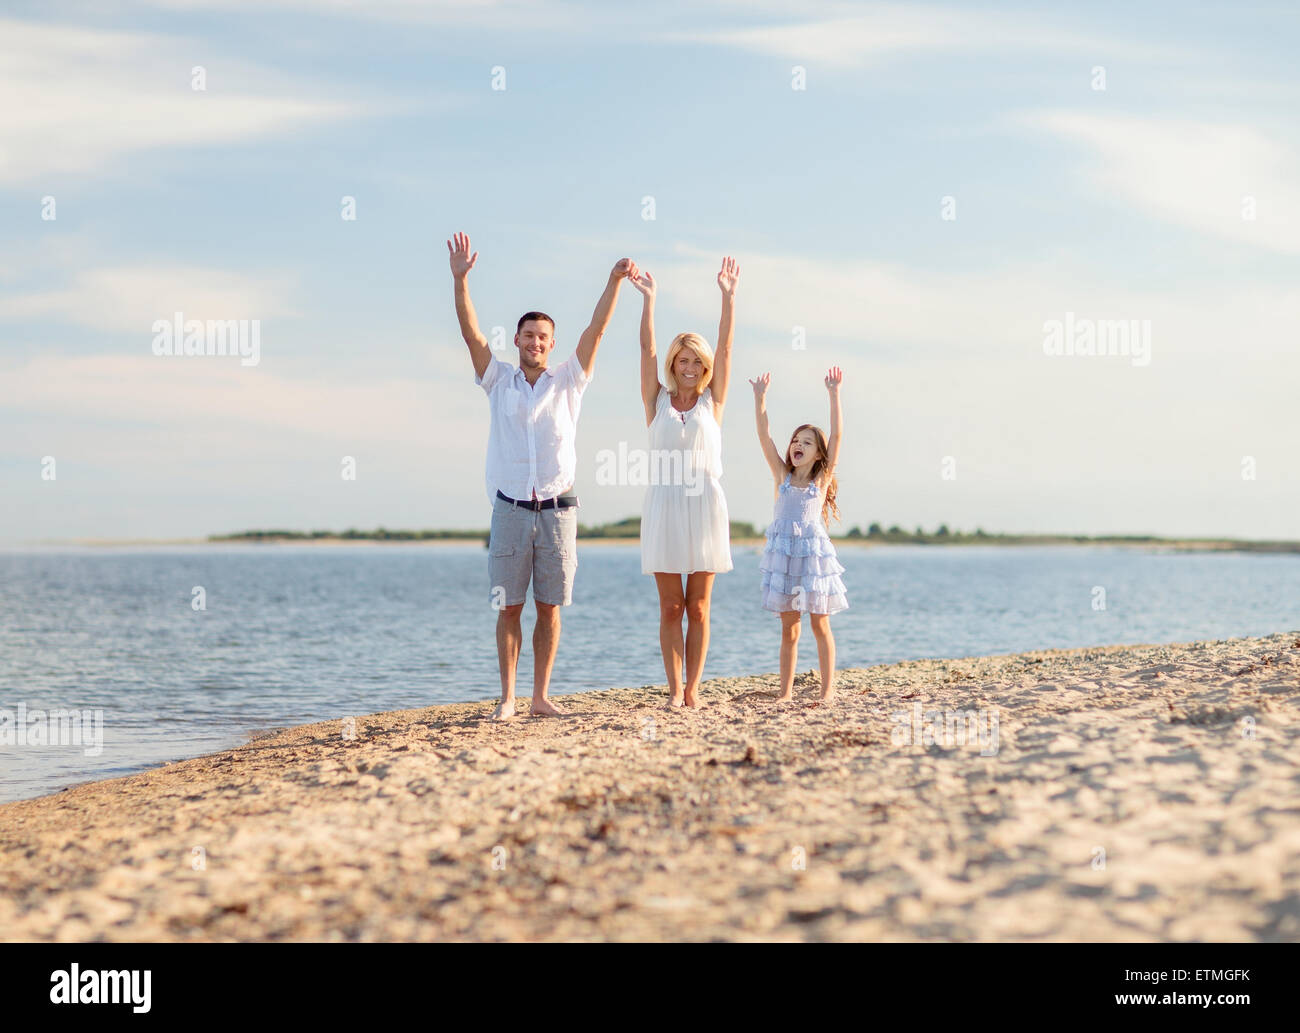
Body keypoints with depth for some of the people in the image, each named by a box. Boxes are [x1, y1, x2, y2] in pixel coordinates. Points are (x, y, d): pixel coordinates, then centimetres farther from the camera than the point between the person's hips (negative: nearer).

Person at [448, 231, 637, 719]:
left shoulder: (568, 382, 9)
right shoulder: (499, 381, 8)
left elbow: (597, 328, 0)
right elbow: (470, 331, -2)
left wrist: (614, 282, -11)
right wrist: (460, 279, -14)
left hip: (557, 510, 1)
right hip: (510, 509, -1)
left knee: (549, 607, 3)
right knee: (509, 606, 1)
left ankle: (541, 697, 9)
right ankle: (507, 697, 6)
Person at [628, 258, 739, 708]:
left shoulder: (712, 401, 9)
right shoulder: (657, 400, 8)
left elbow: (725, 348, 1)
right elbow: (647, 349, -1)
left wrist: (728, 297, -6)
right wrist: (648, 299, -9)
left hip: (705, 502, 0)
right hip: (665, 502, 0)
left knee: (698, 607, 3)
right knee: (671, 607, 1)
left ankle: (693, 688, 6)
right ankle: (675, 689, 3)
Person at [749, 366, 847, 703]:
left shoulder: (822, 478, 4)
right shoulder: (782, 475, 9)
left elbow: (837, 435, -4)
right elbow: (764, 435, 3)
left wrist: (834, 394, -8)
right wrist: (760, 397, -3)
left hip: (813, 550, -2)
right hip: (783, 551, 2)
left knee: (820, 624, 2)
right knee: (788, 627, 6)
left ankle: (828, 688, 5)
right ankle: (786, 690, 9)